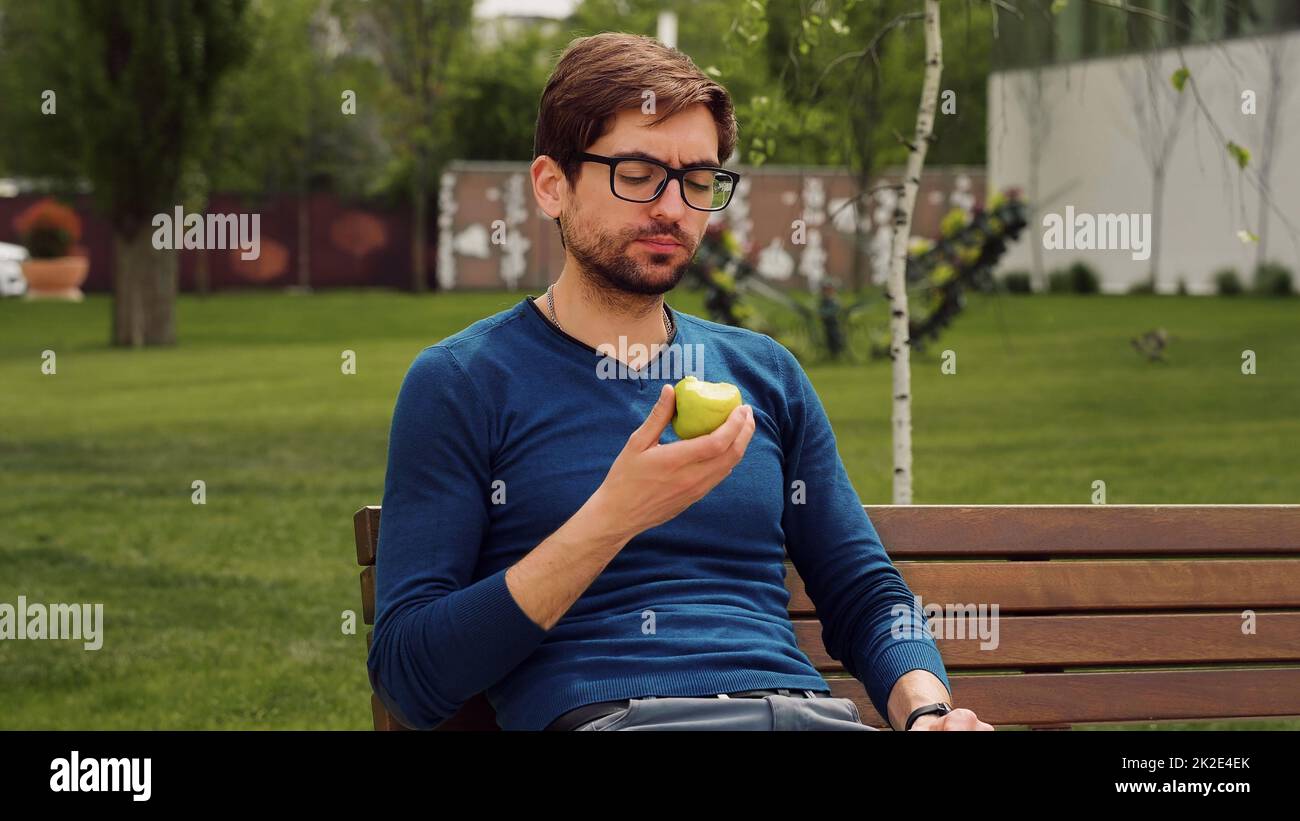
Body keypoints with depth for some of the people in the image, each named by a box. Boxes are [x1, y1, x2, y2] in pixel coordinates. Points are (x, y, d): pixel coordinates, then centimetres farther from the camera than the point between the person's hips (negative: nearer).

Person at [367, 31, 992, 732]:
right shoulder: (462, 381, 6)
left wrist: (927, 709, -2)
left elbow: (867, 597, 22)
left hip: (808, 708, 5)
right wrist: (615, 517, -12)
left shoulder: (762, 372, 21)